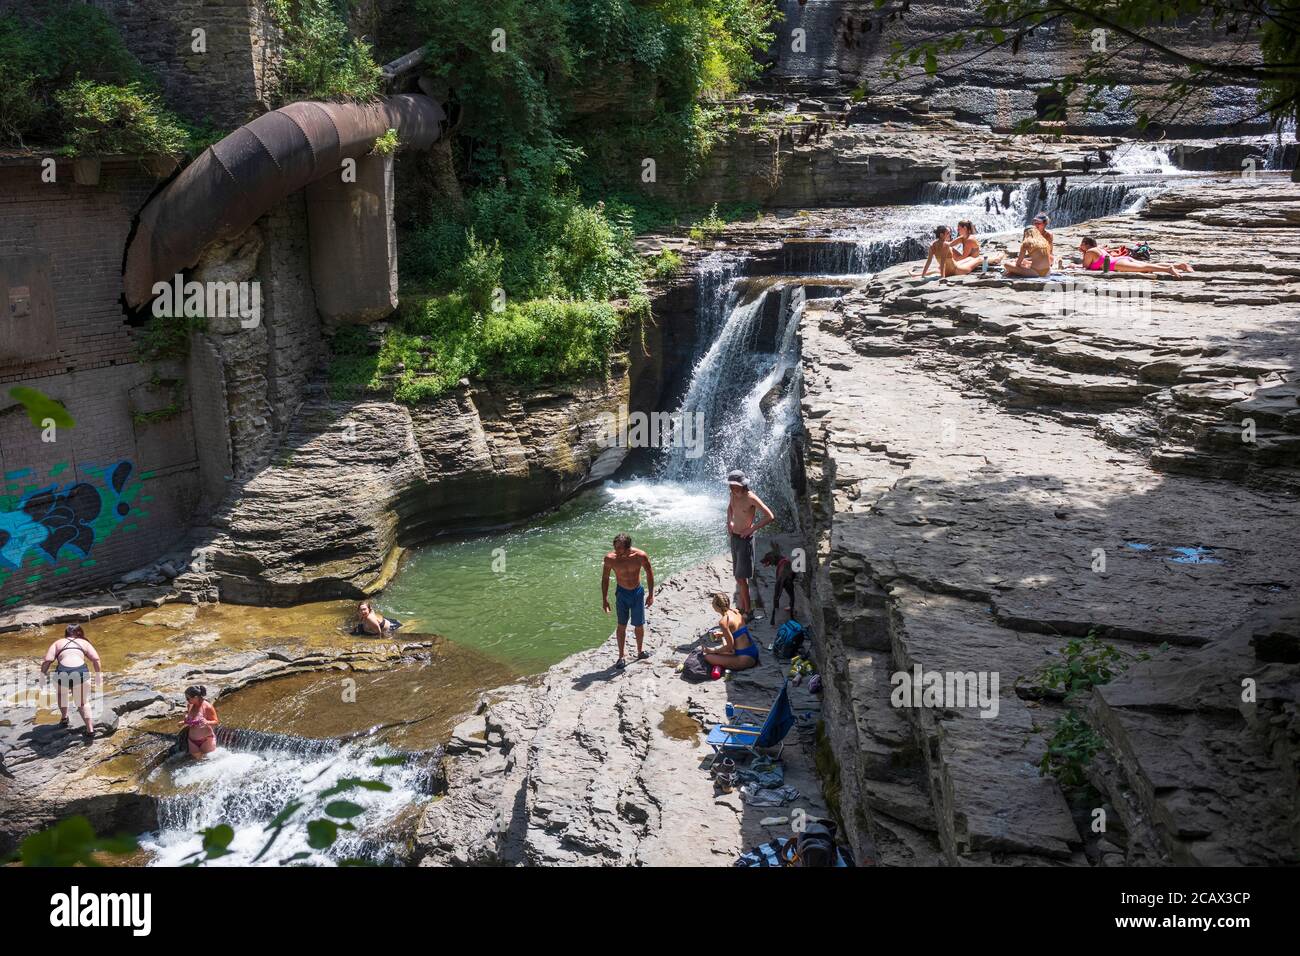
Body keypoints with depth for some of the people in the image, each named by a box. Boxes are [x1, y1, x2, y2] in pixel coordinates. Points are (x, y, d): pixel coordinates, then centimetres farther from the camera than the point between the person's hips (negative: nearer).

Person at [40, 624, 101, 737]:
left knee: (62, 694, 36)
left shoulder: (58, 643, 24)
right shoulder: (84, 643, 25)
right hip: (81, 672, 0)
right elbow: (96, 659, 12)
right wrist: (99, 677, 15)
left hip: (63, 673, 0)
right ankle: (90, 729, 11)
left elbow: (47, 660, 7)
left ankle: (64, 719, 47)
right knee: (82, 703, 21)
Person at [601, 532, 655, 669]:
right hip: (622, 593, -1)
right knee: (622, 625, -2)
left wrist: (651, 595, -1)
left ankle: (640, 650, 33)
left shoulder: (640, 556, -20)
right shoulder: (610, 558, -19)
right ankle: (621, 657, 8)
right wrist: (604, 599, -3)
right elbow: (605, 578, -4)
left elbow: (649, 573, -4)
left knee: (639, 625, 10)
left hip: (638, 593, 1)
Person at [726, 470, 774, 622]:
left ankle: (749, 612, 2)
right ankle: (742, 609, 23)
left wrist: (752, 529, -21)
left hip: (745, 540, -8)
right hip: (734, 538, 8)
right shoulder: (734, 495, 4)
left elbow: (770, 517, -22)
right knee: (739, 577, 13)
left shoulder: (751, 498, -19)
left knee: (741, 578, -7)